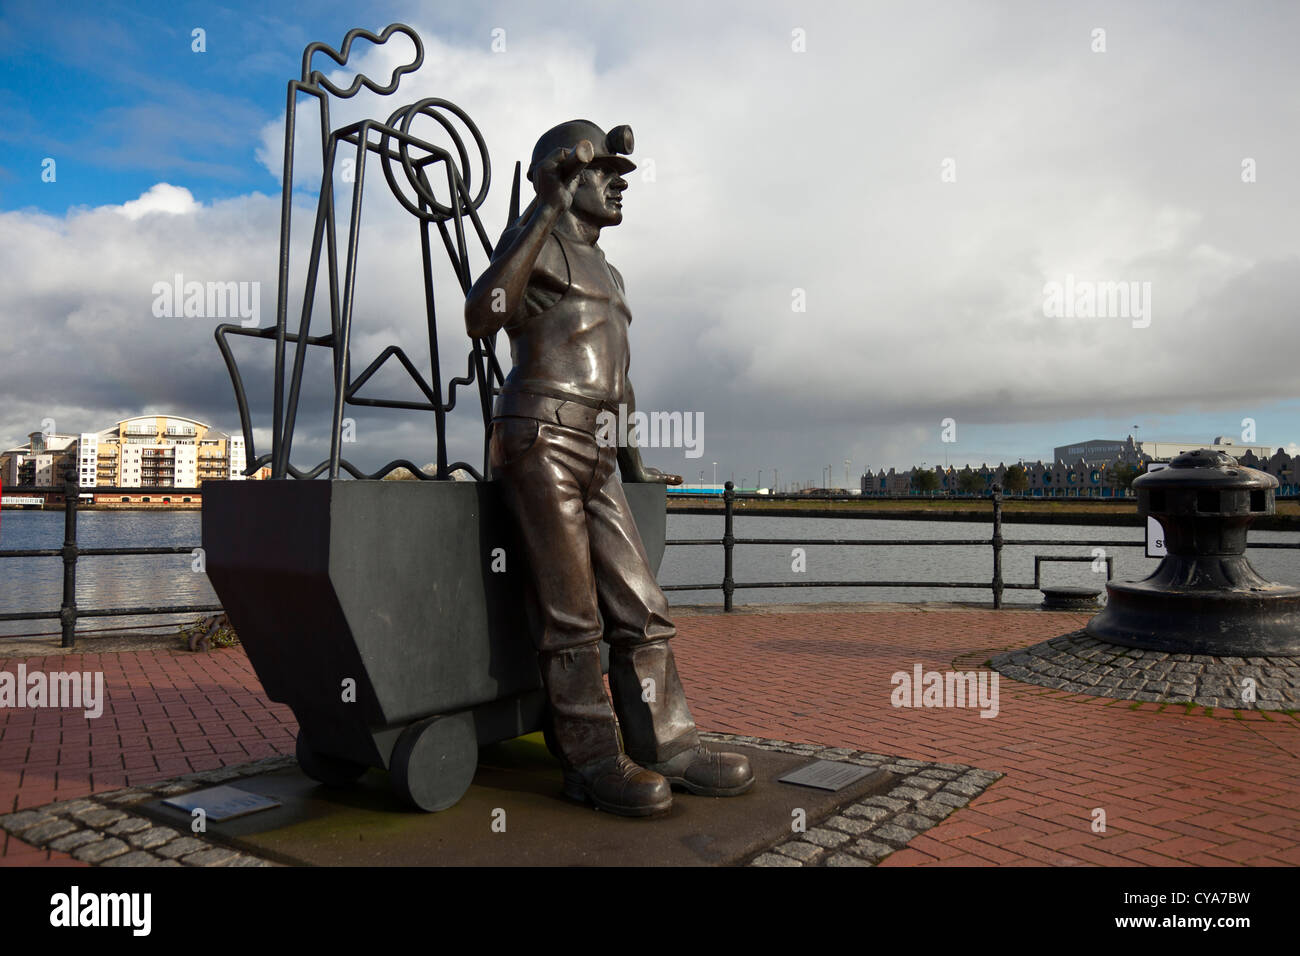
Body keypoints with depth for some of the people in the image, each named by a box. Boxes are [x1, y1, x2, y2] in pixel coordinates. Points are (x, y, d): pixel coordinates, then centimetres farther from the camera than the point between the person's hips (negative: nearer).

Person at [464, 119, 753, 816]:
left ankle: (666, 746, 9)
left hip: (593, 457, 8)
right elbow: (481, 318, -17)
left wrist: (633, 463, 29)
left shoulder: (606, 274, 27)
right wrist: (546, 213, -17)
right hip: (539, 440, -8)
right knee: (571, 615, -6)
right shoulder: (532, 239, 2)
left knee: (639, 607, 3)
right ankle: (591, 760, 3)